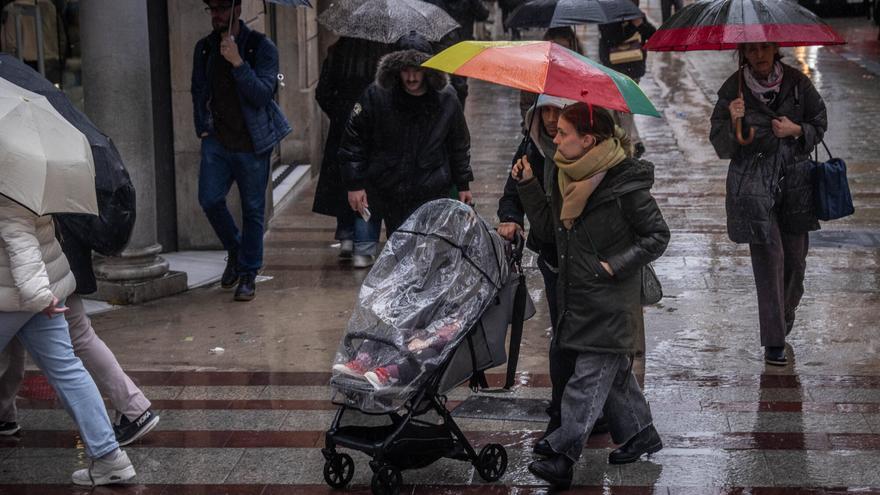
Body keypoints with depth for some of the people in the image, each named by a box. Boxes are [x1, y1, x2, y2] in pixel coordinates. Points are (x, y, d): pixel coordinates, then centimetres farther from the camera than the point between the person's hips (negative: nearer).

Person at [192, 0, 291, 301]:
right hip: (217, 140, 3)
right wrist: (202, 127, 9)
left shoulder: (261, 47, -6)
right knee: (209, 199, -8)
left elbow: (263, 93, -16)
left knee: (253, 209, 2)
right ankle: (234, 250, 20)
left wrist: (238, 62, -26)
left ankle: (248, 274, 15)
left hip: (251, 143, -3)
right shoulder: (204, 48, 9)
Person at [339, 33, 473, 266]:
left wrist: (463, 184, 14)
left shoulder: (446, 99, -3)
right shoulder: (376, 96, -9)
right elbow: (353, 141, -3)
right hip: (383, 190, -1)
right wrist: (354, 184, -7)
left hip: (431, 194, 1)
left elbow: (459, 145, 11)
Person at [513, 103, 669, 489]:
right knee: (613, 370, 17)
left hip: (610, 301, -8)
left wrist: (615, 265, -15)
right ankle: (640, 434, 30)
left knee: (589, 376, -9)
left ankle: (562, 455, -12)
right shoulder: (564, 178, 7)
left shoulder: (625, 185, -15)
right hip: (576, 296, 8)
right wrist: (527, 185, 5)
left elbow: (657, 236, -9)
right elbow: (547, 228, 14)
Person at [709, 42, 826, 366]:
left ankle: (786, 312, 39)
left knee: (795, 255, 8)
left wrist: (797, 130, -10)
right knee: (768, 257, -8)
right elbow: (721, 146, -7)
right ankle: (774, 342, -3)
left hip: (794, 178, 3)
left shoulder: (796, 83, 0)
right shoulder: (733, 89, -6)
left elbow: (820, 123, 10)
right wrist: (733, 122, -27)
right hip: (753, 183, -3)